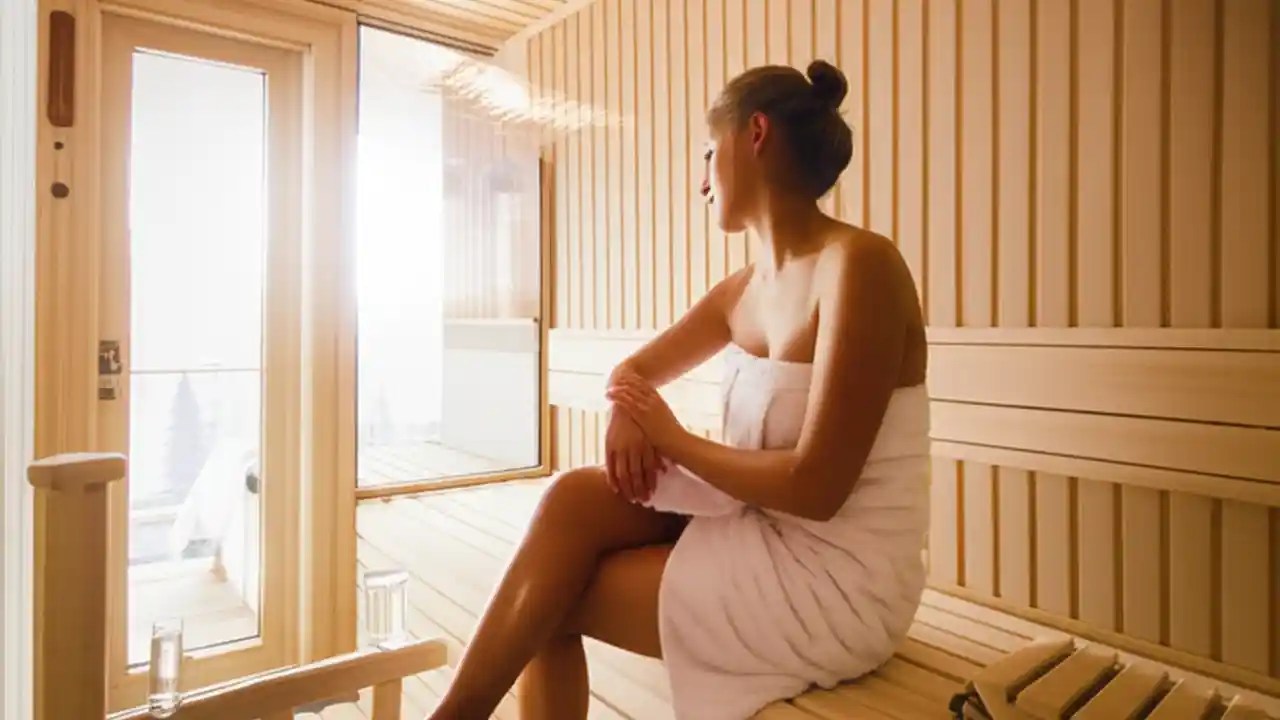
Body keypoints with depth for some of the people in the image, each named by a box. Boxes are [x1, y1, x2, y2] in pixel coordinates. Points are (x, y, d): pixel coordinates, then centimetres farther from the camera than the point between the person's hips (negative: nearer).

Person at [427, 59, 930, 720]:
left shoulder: (859, 265, -19)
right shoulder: (743, 290, 6)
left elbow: (814, 487, -24)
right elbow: (636, 368, 16)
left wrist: (676, 440, -10)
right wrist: (627, 412, -8)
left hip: (838, 580, -6)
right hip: (760, 529, 7)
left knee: (552, 598, -8)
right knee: (575, 500, -9)